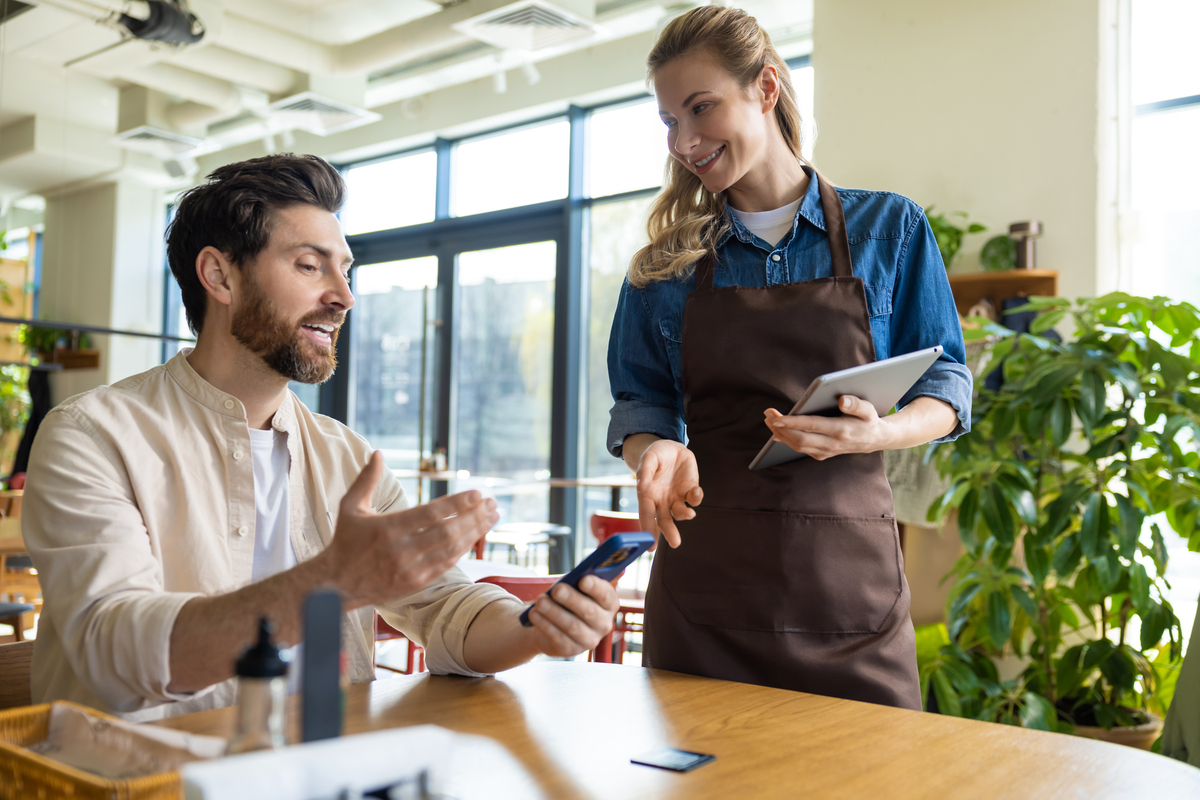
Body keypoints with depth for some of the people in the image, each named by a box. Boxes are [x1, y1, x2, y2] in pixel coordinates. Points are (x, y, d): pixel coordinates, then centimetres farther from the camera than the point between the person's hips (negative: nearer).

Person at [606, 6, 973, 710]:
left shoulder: (890, 228, 5)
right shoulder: (668, 262, 8)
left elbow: (946, 389, 5)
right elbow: (641, 400, 9)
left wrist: (879, 433, -16)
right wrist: (655, 451, -14)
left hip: (850, 580, 0)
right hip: (704, 582, 1)